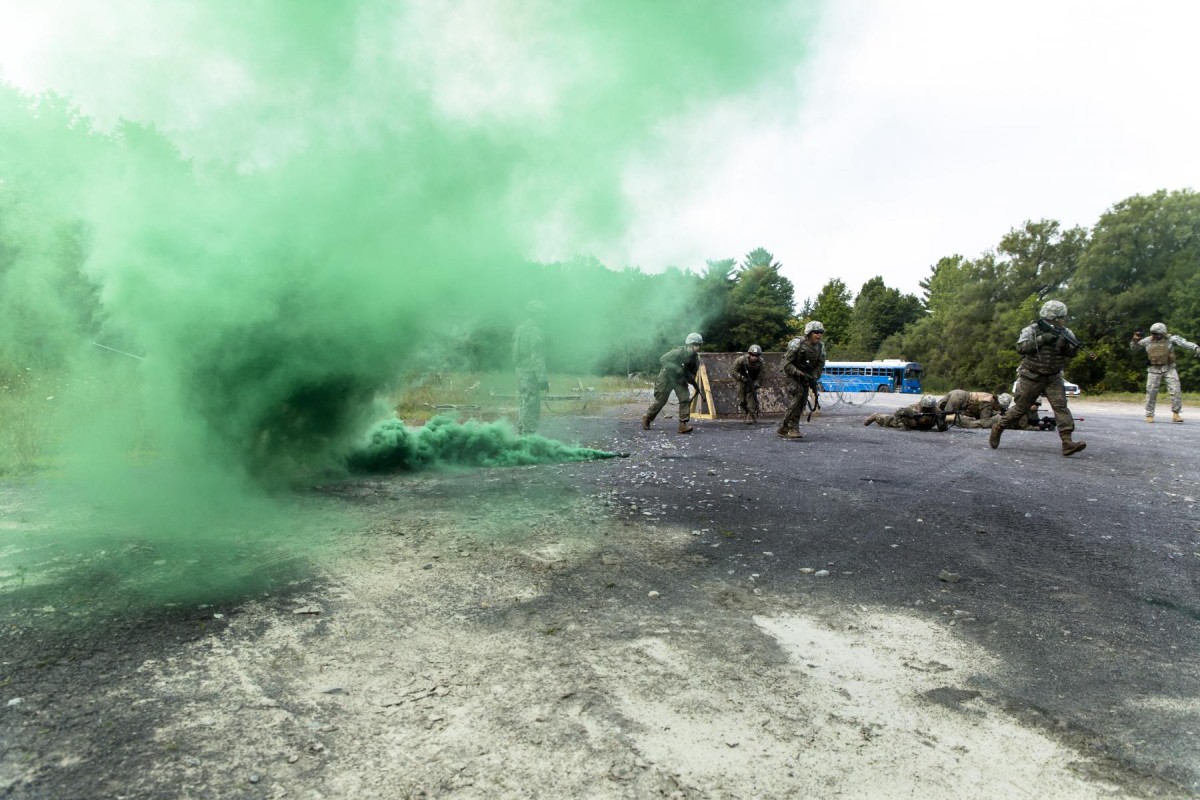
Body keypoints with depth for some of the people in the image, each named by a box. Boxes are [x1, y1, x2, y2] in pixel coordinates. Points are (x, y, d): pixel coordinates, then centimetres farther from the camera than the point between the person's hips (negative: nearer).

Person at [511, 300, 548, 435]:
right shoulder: (534, 330, -17)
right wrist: (542, 378, -20)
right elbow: (537, 357, -21)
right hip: (531, 374, -9)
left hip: (520, 372, 9)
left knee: (523, 406, 18)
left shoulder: (519, 329, 11)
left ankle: (520, 433, 26)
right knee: (531, 408, -5)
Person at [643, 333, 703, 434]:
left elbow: (692, 374, 2)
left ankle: (683, 425, -13)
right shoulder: (679, 352, -26)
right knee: (660, 401, 2)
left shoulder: (696, 359, -7)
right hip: (667, 377, -5)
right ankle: (646, 419, 24)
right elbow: (663, 360, -28)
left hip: (680, 379, 5)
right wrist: (678, 369, -34)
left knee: (685, 399, -14)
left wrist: (695, 384, -20)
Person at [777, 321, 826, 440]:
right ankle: (792, 428, -22)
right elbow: (787, 364, -25)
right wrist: (801, 374, -34)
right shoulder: (797, 344, -24)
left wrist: (814, 379, -16)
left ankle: (784, 428, 9)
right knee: (799, 394, -26)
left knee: (803, 400, -1)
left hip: (806, 373, 6)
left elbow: (820, 365, 0)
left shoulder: (821, 346, -6)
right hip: (791, 371, -6)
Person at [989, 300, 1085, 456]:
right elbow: (1020, 347, -23)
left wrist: (1068, 345, -25)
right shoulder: (1031, 330, -9)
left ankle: (1067, 442, -17)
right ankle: (998, 428, 23)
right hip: (1031, 378, -4)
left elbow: (1072, 352, -3)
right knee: (1020, 408, 4)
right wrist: (1041, 339, -30)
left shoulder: (1064, 332, 3)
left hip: (1053, 379, 4)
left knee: (1061, 406, -11)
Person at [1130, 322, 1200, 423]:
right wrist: (1135, 340, -7)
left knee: (1175, 390, -10)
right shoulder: (1147, 341, 1)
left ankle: (1176, 414, -1)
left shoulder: (1171, 339, -5)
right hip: (1154, 369, 1)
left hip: (1169, 368, -1)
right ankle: (1149, 415, 11)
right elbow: (1134, 348, 12)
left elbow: (1185, 343, -15)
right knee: (1151, 392, 1)